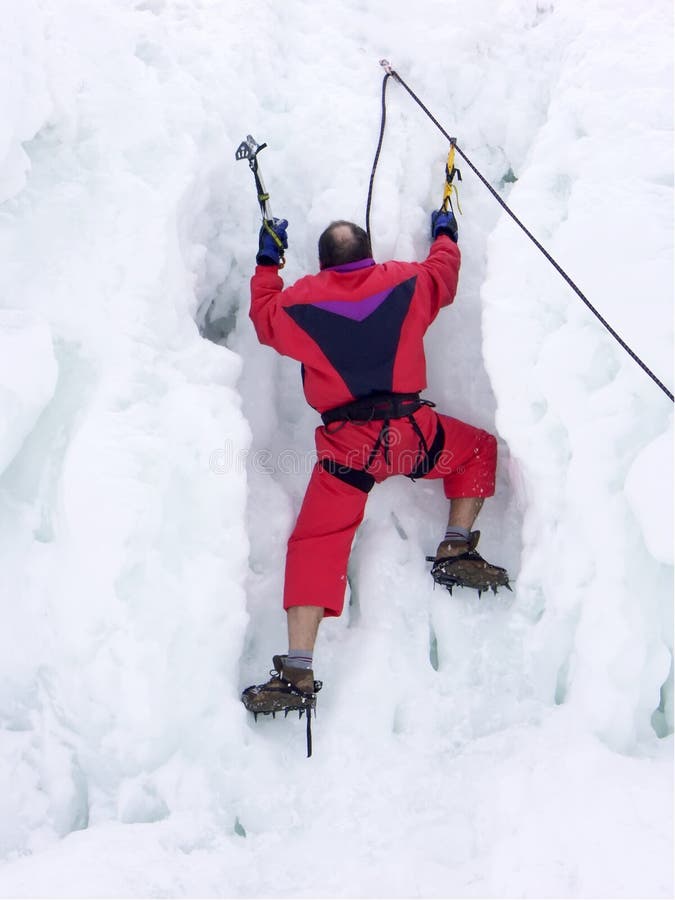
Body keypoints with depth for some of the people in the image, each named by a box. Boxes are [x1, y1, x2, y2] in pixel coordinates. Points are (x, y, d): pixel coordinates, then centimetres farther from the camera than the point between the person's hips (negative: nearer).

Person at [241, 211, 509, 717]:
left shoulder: (299, 302, 3)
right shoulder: (407, 282, 6)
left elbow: (264, 316, 24)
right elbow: (443, 275, 27)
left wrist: (268, 263, 38)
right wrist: (445, 234, 47)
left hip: (346, 446, 0)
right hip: (411, 433, 1)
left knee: (316, 547, 3)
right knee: (478, 449, 29)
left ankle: (298, 674, -5)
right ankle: (456, 552, 17)